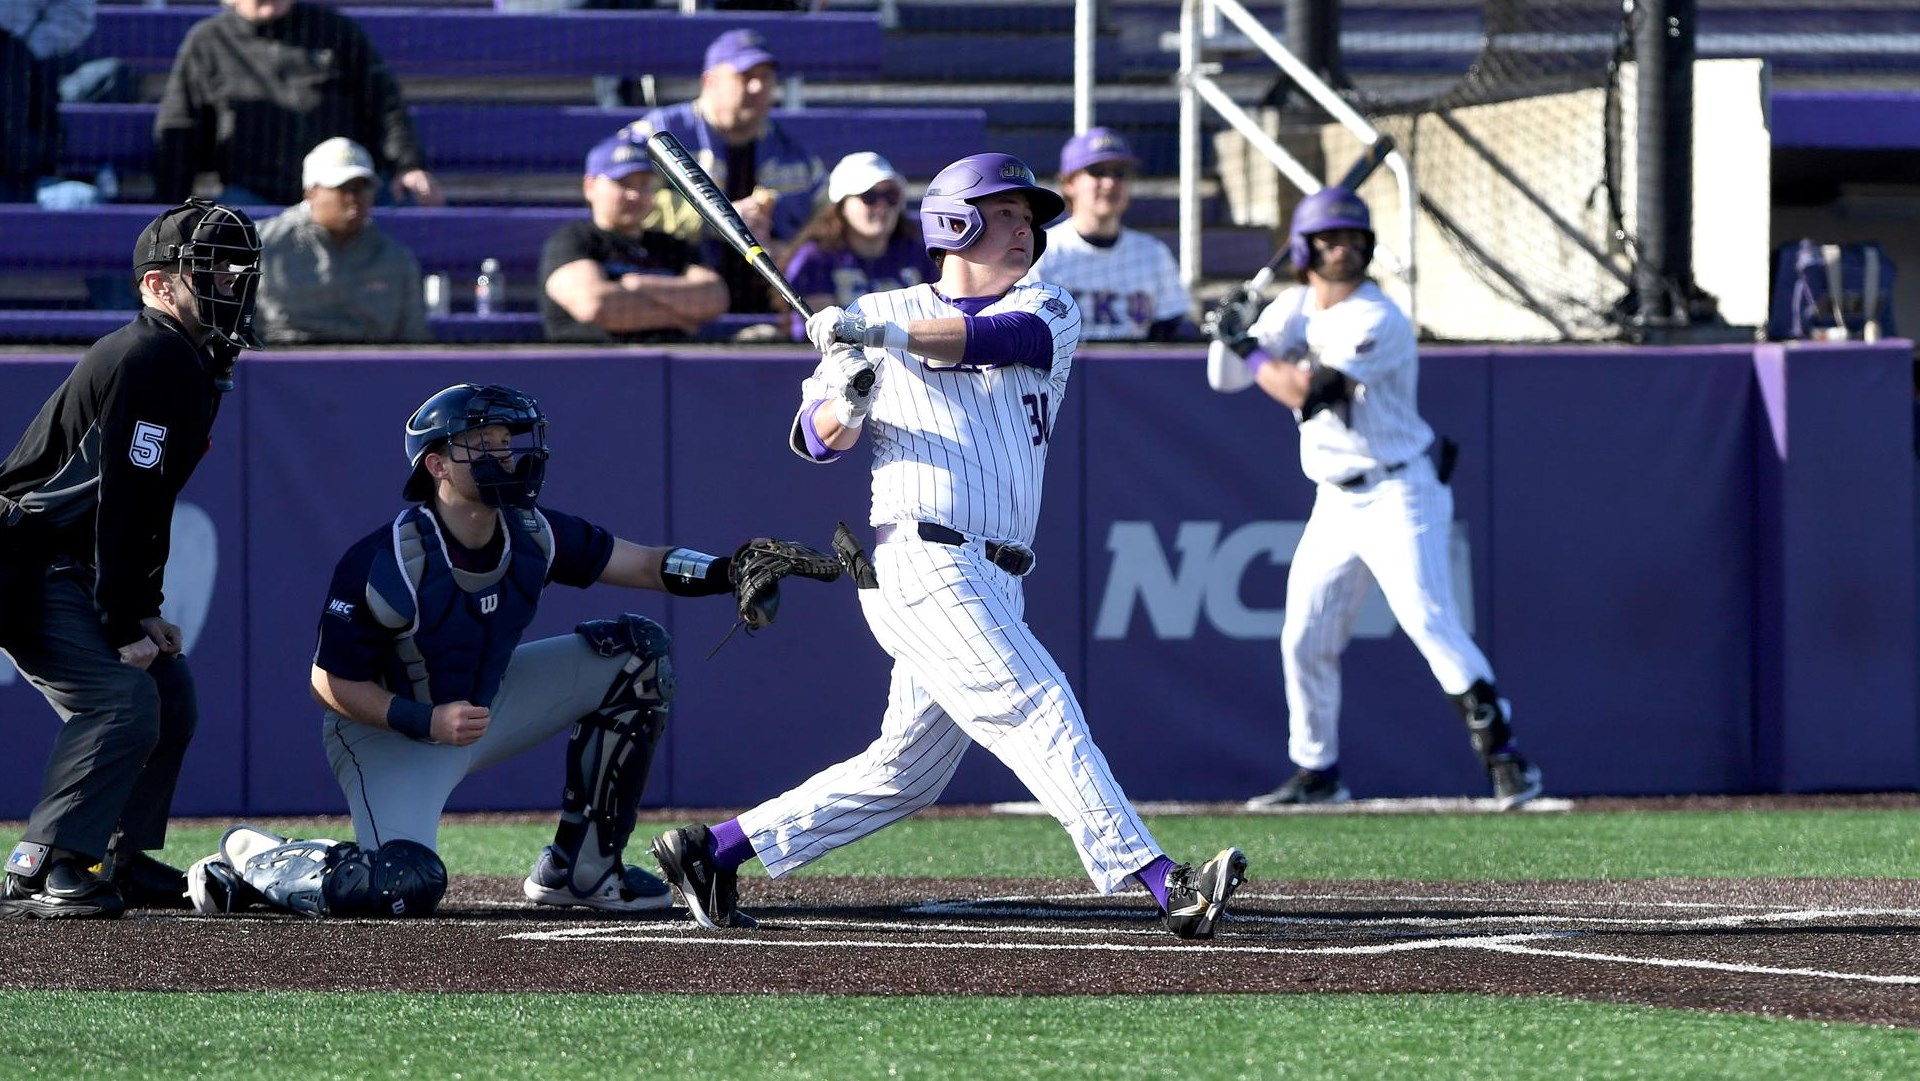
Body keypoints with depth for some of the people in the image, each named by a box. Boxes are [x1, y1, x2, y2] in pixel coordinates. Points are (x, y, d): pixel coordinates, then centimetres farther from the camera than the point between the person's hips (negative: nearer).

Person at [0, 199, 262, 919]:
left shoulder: (193, 364, 15)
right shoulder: (154, 360, -19)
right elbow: (125, 501, -23)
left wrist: (144, 611, 8)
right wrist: (123, 627, -21)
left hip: (75, 566, 11)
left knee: (170, 695, 13)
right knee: (124, 701, -21)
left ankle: (121, 862, 20)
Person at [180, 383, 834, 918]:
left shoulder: (533, 536, -9)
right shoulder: (382, 566, -28)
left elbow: (644, 566, -5)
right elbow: (332, 684, -20)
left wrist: (725, 571, -25)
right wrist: (424, 722, -33)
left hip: (482, 704, 7)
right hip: (388, 728, -7)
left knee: (637, 653, -3)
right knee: (407, 886, -32)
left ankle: (582, 867, 6)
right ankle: (252, 857, -1)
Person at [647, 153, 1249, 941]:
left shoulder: (1047, 311, 13)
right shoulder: (881, 314, 7)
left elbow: (1003, 337, -11)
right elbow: (816, 440, 7)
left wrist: (884, 336, -23)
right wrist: (847, 400, -16)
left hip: (992, 582, 6)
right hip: (920, 560, -6)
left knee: (905, 772, 10)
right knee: (1042, 713, -17)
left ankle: (714, 849, 20)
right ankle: (1164, 884, -26)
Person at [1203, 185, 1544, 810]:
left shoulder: (1376, 322, -18)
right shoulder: (1295, 308, 6)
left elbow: (1306, 394, -26)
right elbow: (1226, 379, 7)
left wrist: (1248, 348, -14)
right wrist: (1230, 336, -14)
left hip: (1398, 495, -8)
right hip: (1336, 502, 8)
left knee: (1429, 621, -20)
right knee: (1305, 640, 9)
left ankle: (1505, 759, -20)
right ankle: (1316, 773, 23)